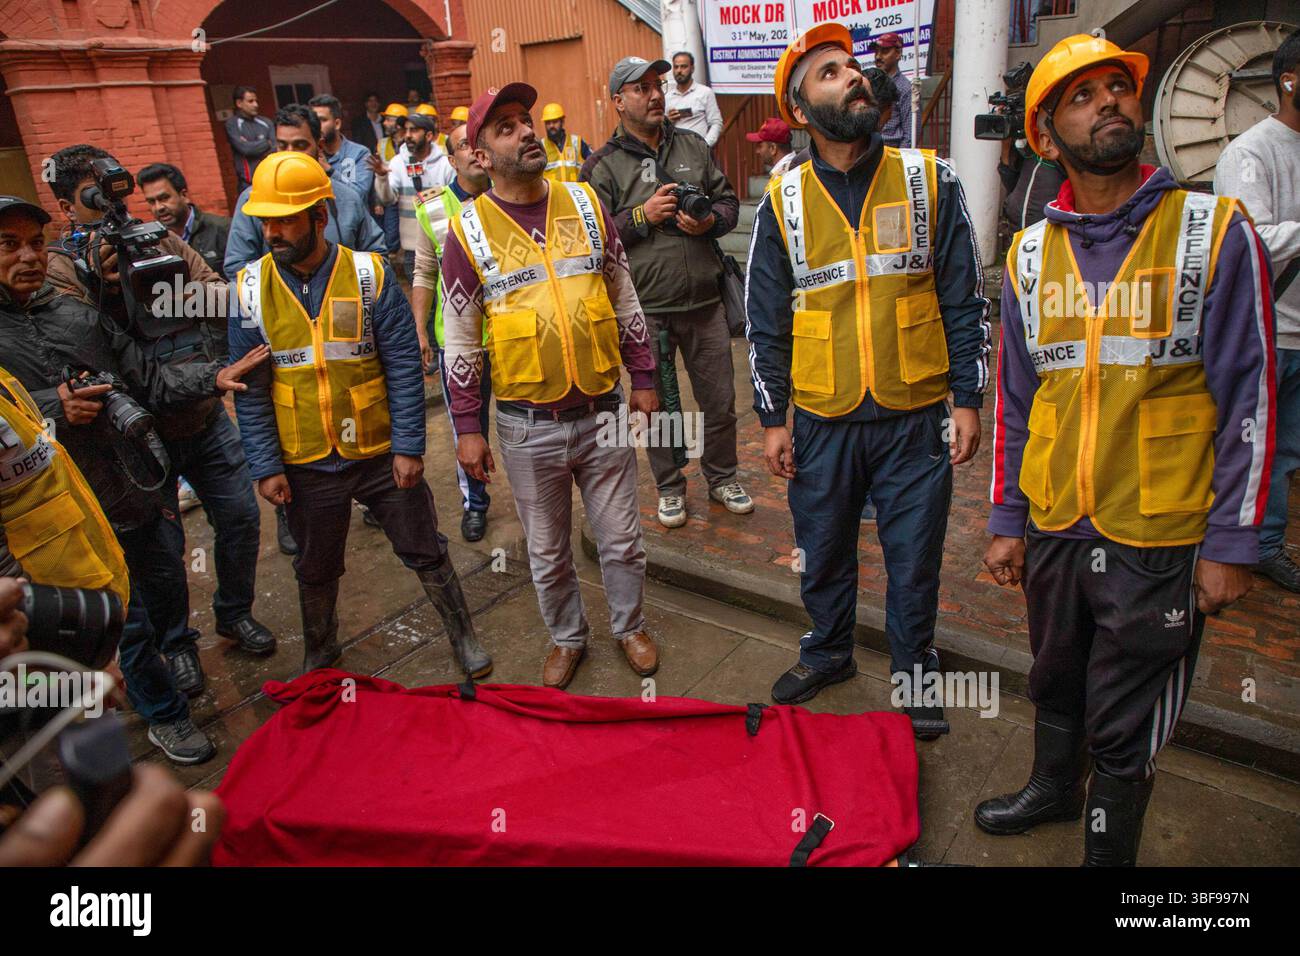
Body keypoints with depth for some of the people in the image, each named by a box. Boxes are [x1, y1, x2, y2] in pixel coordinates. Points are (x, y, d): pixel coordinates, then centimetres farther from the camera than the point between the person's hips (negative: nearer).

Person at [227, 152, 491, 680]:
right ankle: (318, 655, 44)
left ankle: (463, 636, 33)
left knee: (425, 553, 10)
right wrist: (266, 467, -4)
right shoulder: (251, 289, -4)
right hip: (306, 465, 2)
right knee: (316, 571, 19)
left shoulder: (369, 274, -9)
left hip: (381, 453, -2)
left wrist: (408, 447, -12)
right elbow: (251, 390, -1)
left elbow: (404, 367, -9)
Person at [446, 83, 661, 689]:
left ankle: (629, 626, 38)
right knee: (547, 551, 15)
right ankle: (567, 638, 38)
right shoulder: (468, 231, -5)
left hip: (603, 412, 2)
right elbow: (460, 342, -1)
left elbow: (624, 300, 9)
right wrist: (467, 427, -3)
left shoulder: (585, 204, 2)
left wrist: (643, 379, 8)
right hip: (528, 427, -1)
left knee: (620, 539, 13)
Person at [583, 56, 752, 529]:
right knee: (657, 404, 10)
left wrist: (710, 221, -7)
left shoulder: (693, 145, 10)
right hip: (646, 309, -3)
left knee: (720, 400, 12)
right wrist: (644, 215, -17)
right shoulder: (603, 165, -3)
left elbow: (728, 199, 14)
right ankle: (670, 488, 29)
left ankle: (722, 478, 33)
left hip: (705, 302, 4)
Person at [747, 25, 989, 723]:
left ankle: (915, 668, 34)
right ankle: (828, 650, 40)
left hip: (916, 417, 0)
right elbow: (765, 322, 3)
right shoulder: (783, 202, 0)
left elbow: (965, 301, 2)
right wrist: (772, 418, 1)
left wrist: (968, 401, -1)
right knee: (823, 550, 16)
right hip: (823, 422, 1)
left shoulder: (930, 180, 0)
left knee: (915, 556, 11)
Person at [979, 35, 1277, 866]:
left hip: (1158, 537, -4)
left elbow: (1248, 396, -6)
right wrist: (1007, 521, 8)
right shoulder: (1031, 253, 5)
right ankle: (1054, 788, 51)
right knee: (1055, 679, 24)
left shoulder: (1213, 230, -5)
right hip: (1053, 528, 4)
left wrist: (1232, 542, -9)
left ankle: (1109, 850, 32)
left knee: (1124, 725, 8)